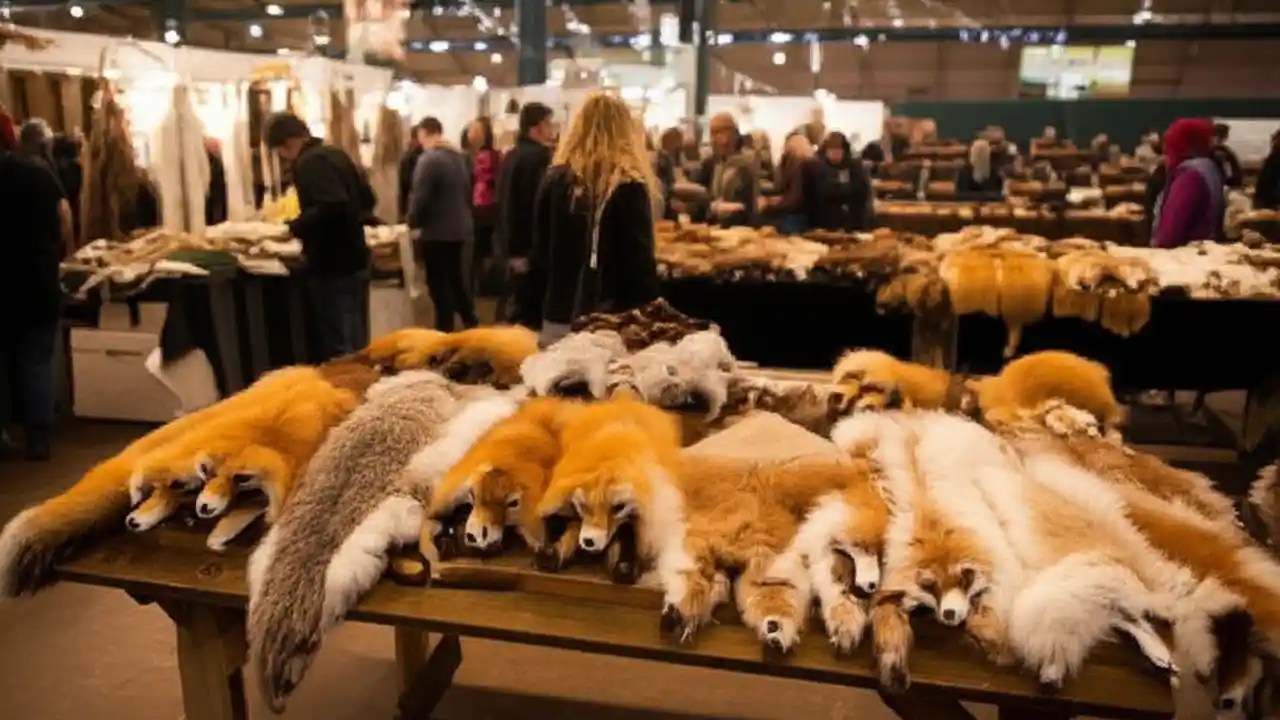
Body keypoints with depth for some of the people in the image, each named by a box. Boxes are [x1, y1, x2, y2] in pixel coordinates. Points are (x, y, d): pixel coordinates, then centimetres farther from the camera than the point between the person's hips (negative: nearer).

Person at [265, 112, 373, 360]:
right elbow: (366, 199, 18)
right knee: (356, 343, 16)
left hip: (333, 266, -9)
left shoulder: (309, 162, -14)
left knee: (338, 349, -3)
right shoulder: (335, 153, 13)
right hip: (355, 260, 9)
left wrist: (294, 228, -18)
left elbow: (330, 207, -28)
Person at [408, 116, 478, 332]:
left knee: (438, 283, 2)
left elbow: (420, 198, -20)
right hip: (459, 227, 8)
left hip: (437, 231, -8)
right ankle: (470, 322, 27)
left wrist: (413, 222, -3)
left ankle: (445, 330, 8)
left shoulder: (429, 159, -19)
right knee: (455, 277, 21)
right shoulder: (459, 156, 7)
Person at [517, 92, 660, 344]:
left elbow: (539, 255, 9)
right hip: (609, 323, -4)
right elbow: (640, 264, -9)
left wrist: (530, 318, 15)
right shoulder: (629, 187, -7)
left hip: (558, 318, 5)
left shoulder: (555, 179, 6)